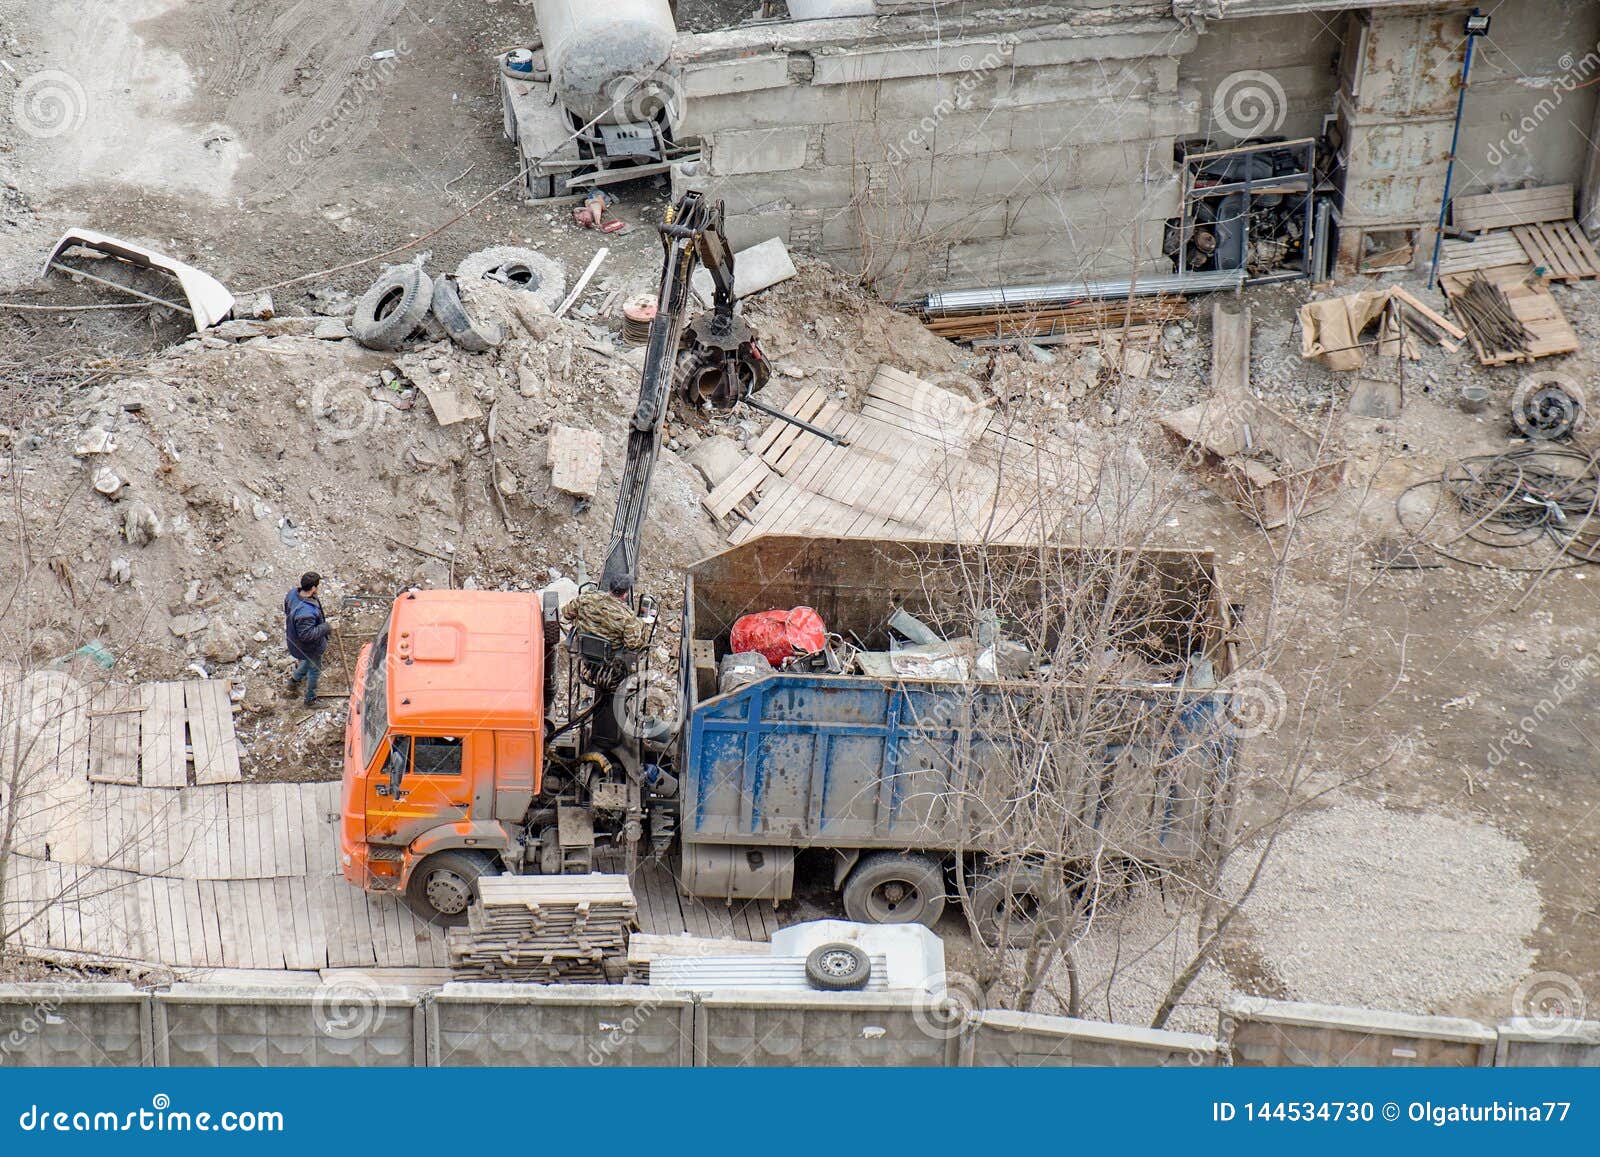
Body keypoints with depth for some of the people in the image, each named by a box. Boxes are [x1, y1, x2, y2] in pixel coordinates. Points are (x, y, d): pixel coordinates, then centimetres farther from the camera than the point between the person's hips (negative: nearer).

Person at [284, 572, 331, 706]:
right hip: (310, 647, -8)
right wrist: (326, 628, -29)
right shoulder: (306, 612, -46)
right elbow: (307, 634, -38)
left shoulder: (293, 593, -18)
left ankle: (294, 680, 59)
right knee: (315, 669, 19)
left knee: (308, 661, 36)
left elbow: (286, 609, 3)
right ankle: (311, 698, 41)